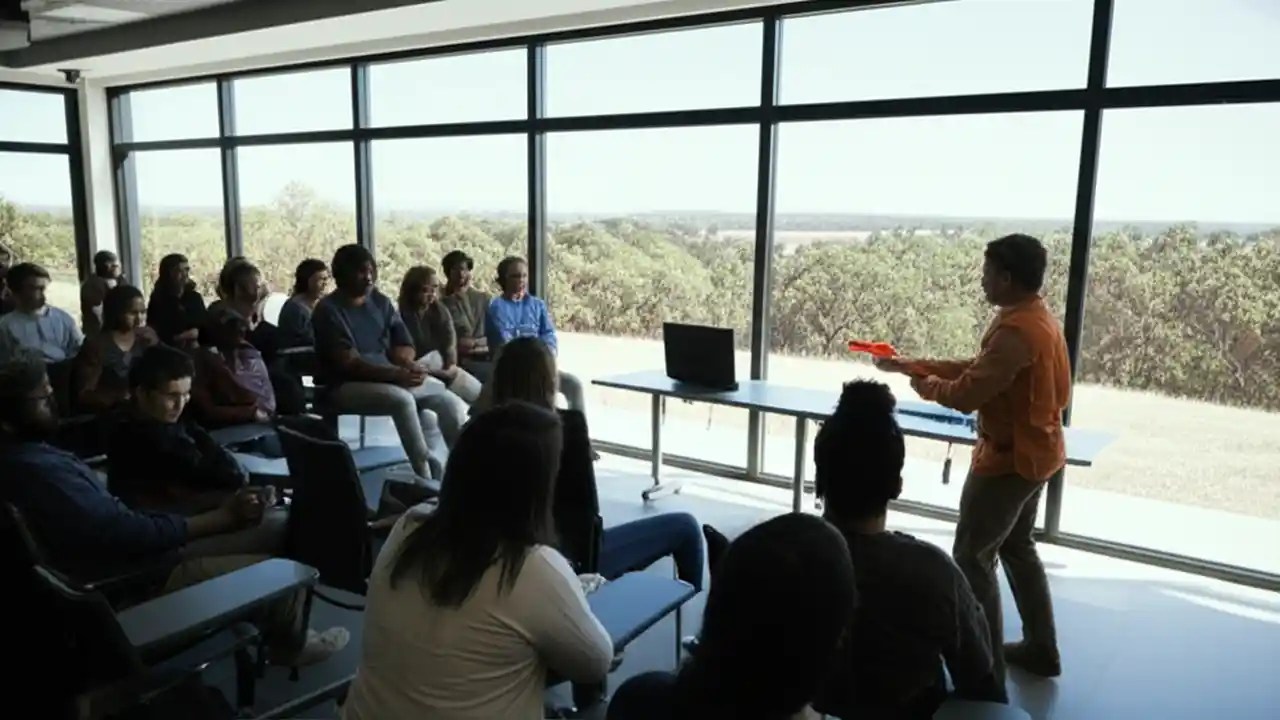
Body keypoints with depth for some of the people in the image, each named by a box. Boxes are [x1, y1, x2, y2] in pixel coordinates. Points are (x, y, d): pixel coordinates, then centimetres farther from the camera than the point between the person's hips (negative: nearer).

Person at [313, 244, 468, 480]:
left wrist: (407, 367, -15)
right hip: (347, 386, -6)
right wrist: (395, 375, -26)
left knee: (450, 401, -12)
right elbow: (348, 363, -16)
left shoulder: (381, 302, 12)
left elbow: (404, 346, 10)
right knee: (403, 400, -35)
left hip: (392, 379, 6)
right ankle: (427, 478, -32)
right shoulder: (328, 310, -7)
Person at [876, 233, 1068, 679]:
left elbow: (965, 395, -26)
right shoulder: (1037, 317, 7)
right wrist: (912, 364, 7)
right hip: (1033, 452, 10)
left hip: (1009, 458, -10)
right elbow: (975, 369, 11)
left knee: (972, 557, 3)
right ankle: (1041, 650, 32)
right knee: (1017, 546, 21)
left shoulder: (1016, 331, -27)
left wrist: (923, 384, -6)